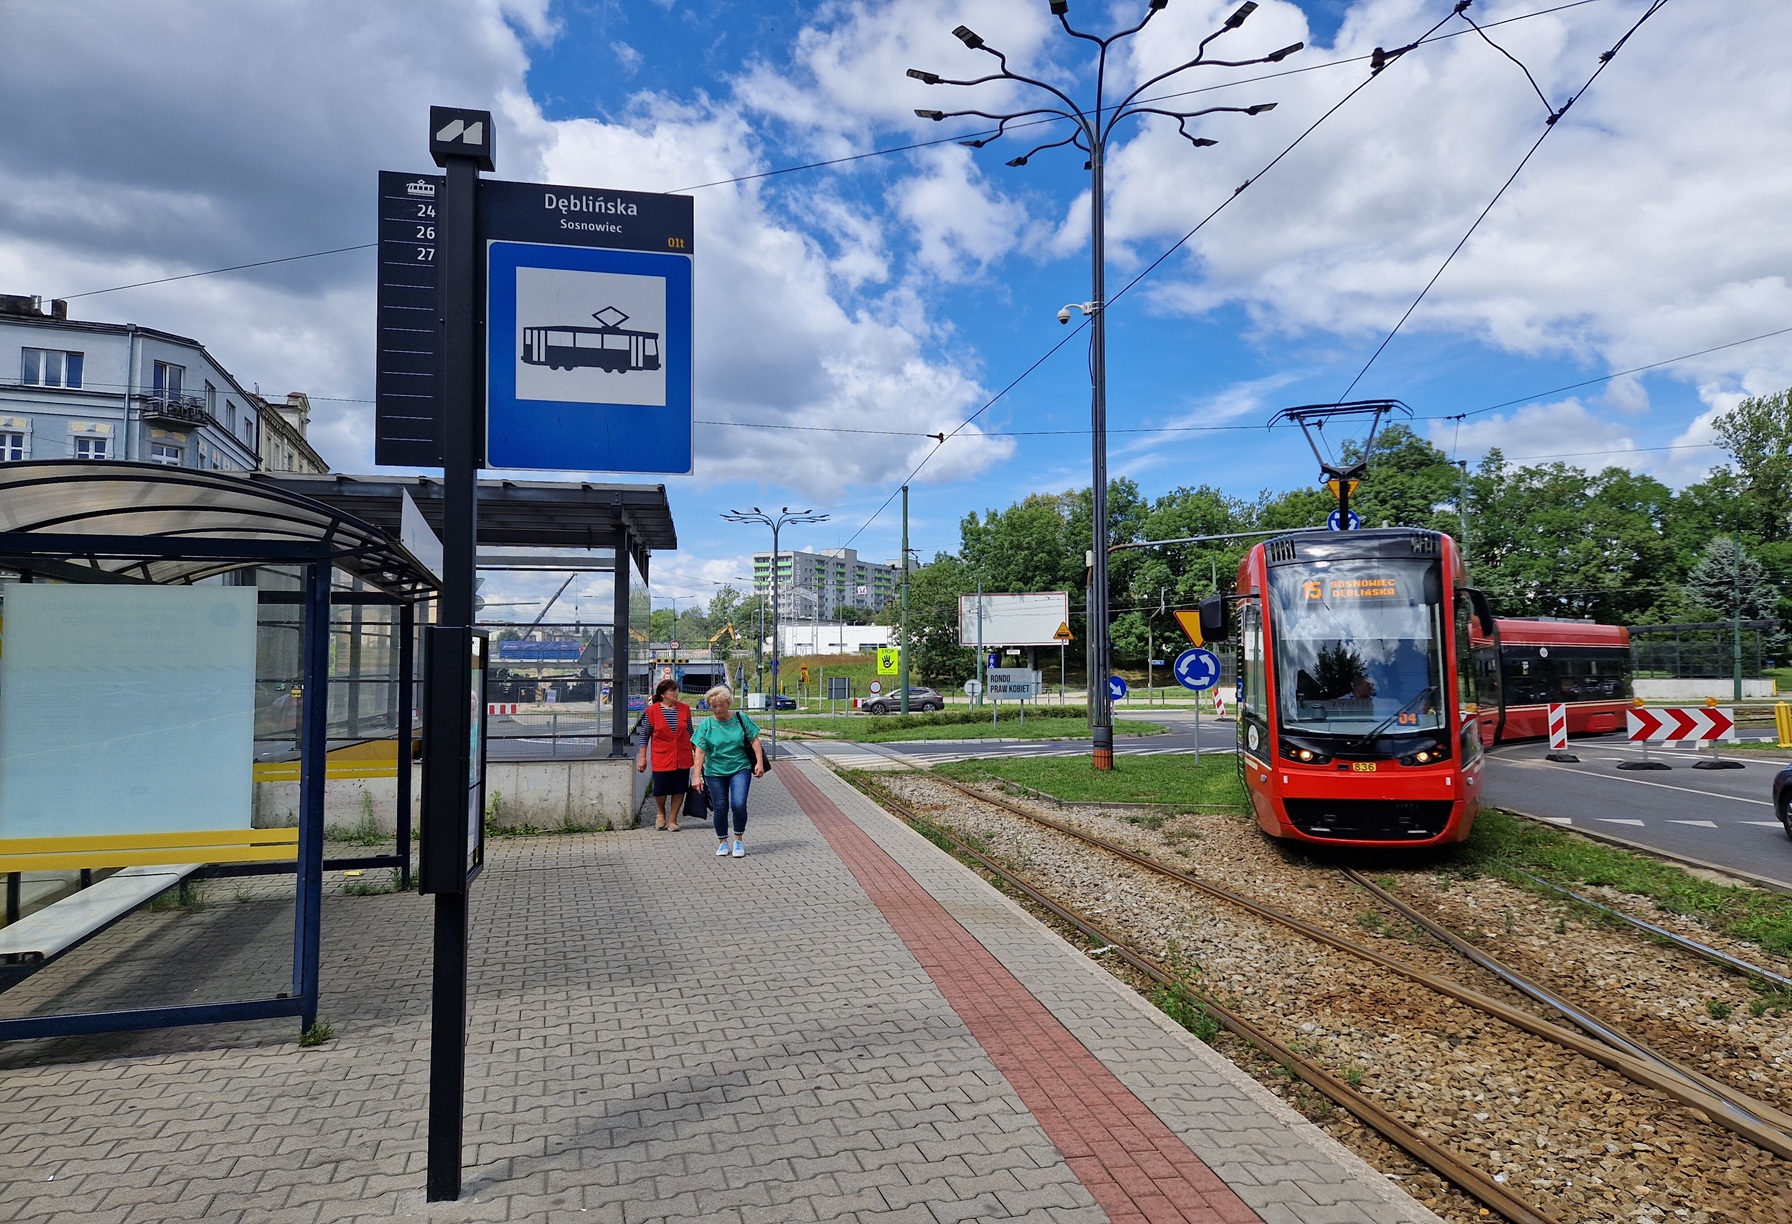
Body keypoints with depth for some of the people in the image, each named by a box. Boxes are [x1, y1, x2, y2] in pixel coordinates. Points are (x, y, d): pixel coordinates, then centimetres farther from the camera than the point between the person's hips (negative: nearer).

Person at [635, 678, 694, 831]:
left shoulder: (684, 709, 3)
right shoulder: (652, 711, -5)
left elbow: (690, 732, 12)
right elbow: (644, 735, 0)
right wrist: (642, 757, -1)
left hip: (682, 758, 3)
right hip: (662, 758, -3)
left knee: (679, 789, 5)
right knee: (660, 789, -3)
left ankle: (673, 820, 20)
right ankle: (661, 813, 28)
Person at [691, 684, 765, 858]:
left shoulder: (741, 719, -2)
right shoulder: (707, 724, -3)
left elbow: (754, 741, 2)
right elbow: (700, 752, -5)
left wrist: (759, 762, -7)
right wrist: (697, 776, -10)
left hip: (740, 769, -1)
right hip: (715, 772, 1)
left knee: (739, 804, -14)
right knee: (720, 808, 6)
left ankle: (739, 840, 6)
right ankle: (723, 842, 25)